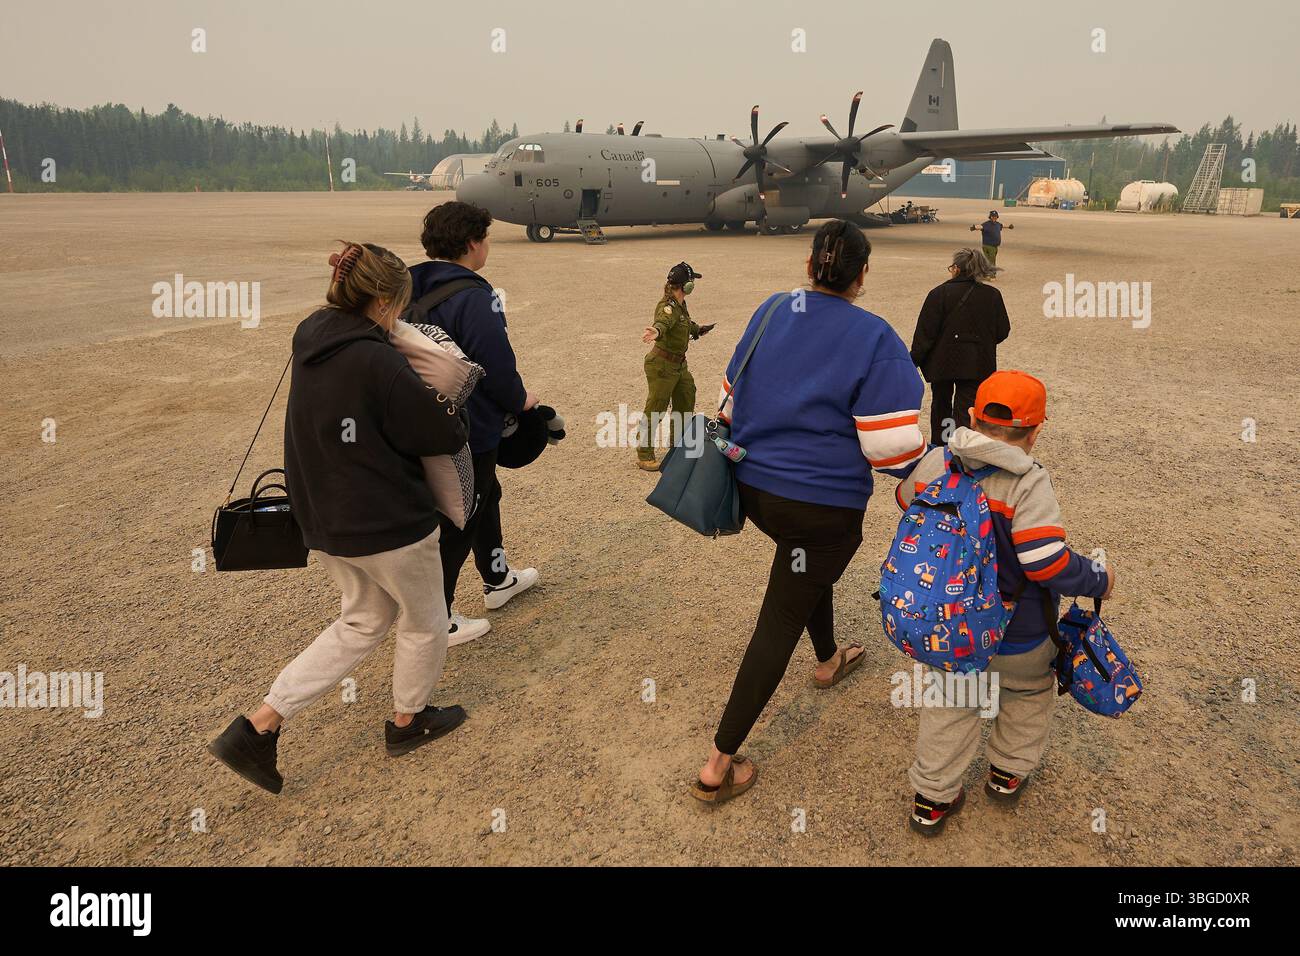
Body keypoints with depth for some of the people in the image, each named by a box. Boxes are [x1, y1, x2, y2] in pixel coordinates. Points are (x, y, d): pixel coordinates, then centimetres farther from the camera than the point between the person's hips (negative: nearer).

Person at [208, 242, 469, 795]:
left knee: (364, 619, 24)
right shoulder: (378, 362, -23)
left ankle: (259, 727, 18)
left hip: (324, 520, 8)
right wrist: (451, 419, 5)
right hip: (390, 522, -8)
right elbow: (445, 438, -17)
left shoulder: (311, 342, 2)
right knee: (424, 622, 18)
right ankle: (408, 722, 39)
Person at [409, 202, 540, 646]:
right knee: (457, 523, 4)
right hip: (471, 429, -9)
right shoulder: (473, 297, -23)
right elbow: (497, 365, -24)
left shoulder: (413, 287, 4)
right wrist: (520, 400, -4)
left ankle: (497, 579, 44)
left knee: (485, 496, 26)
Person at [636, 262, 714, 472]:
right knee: (655, 409, -4)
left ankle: (677, 445, 41)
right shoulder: (668, 307, -22)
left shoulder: (681, 305, 6)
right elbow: (662, 322, -45)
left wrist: (697, 329, 47)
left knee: (685, 403, 21)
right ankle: (644, 456, 5)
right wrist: (655, 332, -67)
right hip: (661, 364, -10)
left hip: (679, 364, 10)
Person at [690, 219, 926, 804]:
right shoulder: (874, 338, -14)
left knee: (813, 565, 34)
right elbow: (890, 443, -18)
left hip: (754, 486, 6)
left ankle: (828, 662, 56)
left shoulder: (771, 311, 1)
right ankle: (719, 766, 8)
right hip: (824, 504, -6)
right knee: (780, 621, 2)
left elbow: (732, 397, 9)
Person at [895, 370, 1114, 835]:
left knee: (949, 702, 21)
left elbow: (905, 501, 11)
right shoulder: (1028, 484, -23)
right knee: (1028, 691, 28)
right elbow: (1050, 565, -27)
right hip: (1015, 637, -3)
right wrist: (1099, 581, -8)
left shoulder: (933, 462, -10)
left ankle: (932, 798, 27)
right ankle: (1008, 772, 43)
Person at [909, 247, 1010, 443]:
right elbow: (1003, 331, 5)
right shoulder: (993, 296, 0)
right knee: (965, 411, 1)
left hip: (943, 362, -1)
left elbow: (925, 333, -11)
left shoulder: (939, 293, -10)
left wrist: (914, 361, -3)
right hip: (978, 365, 1)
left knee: (940, 407, 18)